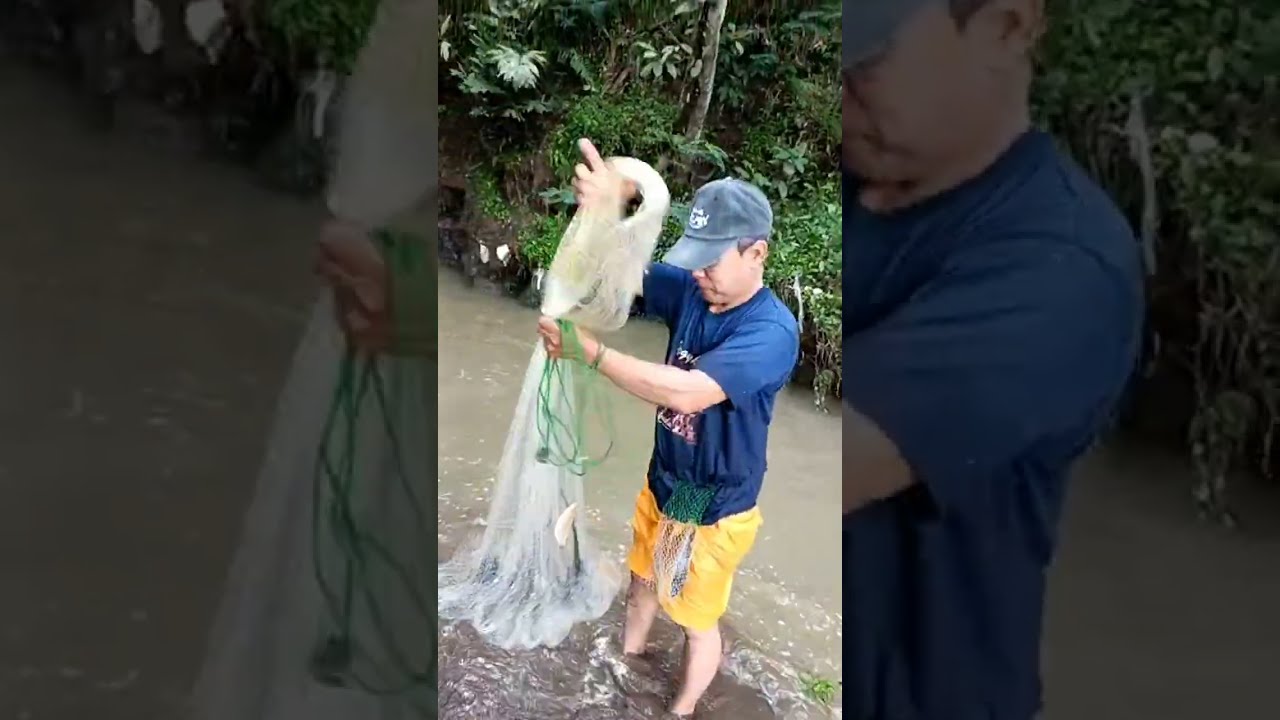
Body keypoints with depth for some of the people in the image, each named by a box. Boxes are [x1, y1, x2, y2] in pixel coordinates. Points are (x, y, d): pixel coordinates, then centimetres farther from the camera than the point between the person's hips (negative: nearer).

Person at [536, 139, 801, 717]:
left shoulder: (772, 331, -31)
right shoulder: (693, 290, -9)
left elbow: (687, 392, -42)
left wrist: (590, 352, -39)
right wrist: (604, 213, -32)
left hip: (714, 508, -7)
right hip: (661, 484, 7)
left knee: (697, 622, 16)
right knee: (642, 583, 30)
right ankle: (624, 666, 57)